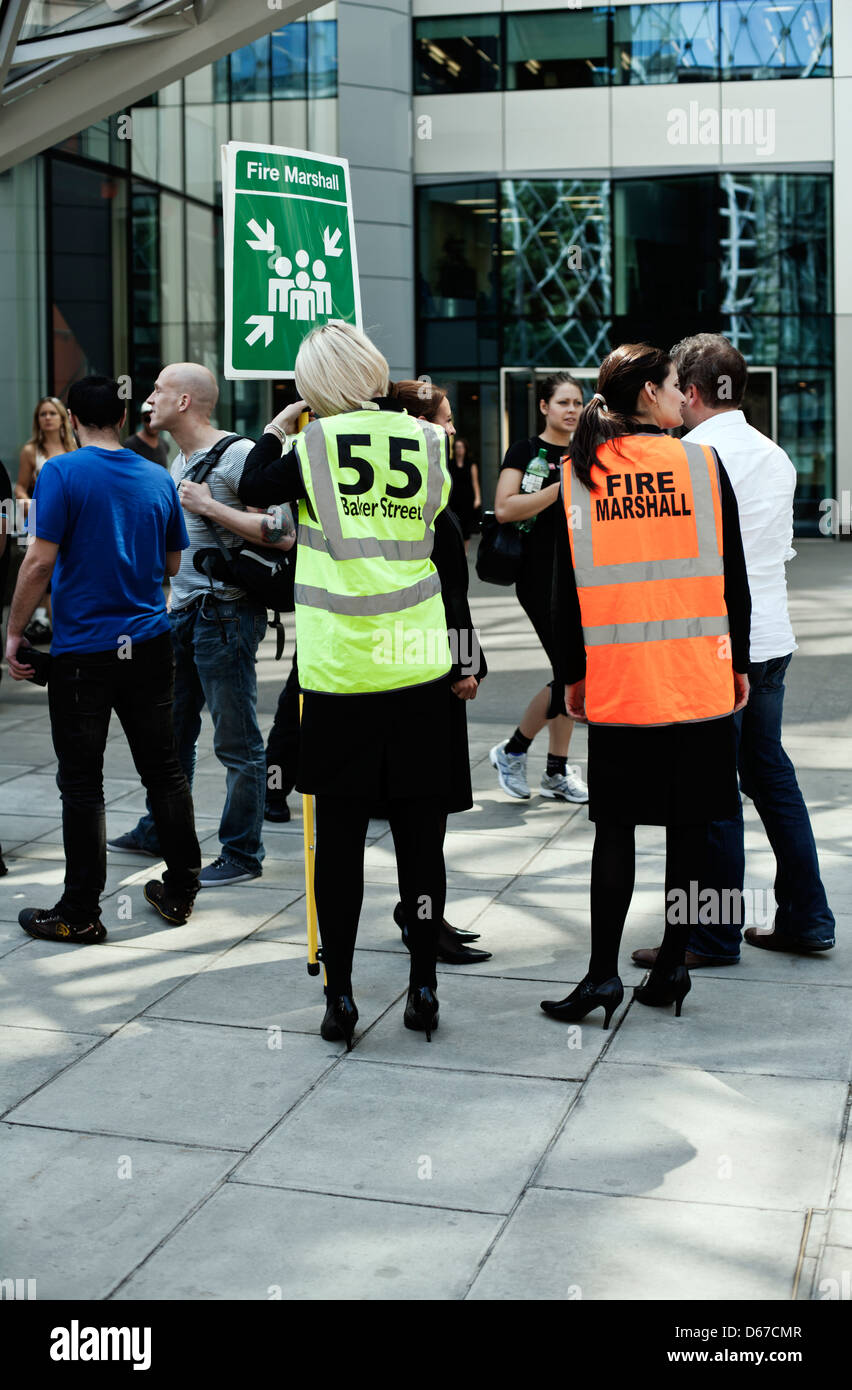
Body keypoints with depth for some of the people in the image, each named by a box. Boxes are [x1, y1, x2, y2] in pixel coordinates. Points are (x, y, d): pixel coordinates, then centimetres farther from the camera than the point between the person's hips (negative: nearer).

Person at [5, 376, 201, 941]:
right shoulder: (158, 478, 5)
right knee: (164, 768, 13)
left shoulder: (62, 473, -10)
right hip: (150, 644, 5)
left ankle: (81, 913, 6)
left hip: (84, 650, -4)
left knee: (82, 782, 1)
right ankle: (181, 890, 21)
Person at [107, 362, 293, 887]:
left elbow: (284, 534, -23)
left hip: (225, 616, -9)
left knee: (237, 742, 0)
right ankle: (161, 833, 33)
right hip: (182, 612, 9)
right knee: (172, 731, 18)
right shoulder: (181, 460, 15)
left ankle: (242, 854, 10)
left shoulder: (238, 454, -14)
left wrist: (209, 506, -20)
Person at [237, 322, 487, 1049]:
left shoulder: (314, 446, -4)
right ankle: (424, 988, 15)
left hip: (338, 671, -2)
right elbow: (449, 562, 7)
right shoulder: (425, 442, 2)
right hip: (418, 670, 2)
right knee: (420, 835, 8)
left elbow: (254, 489, 13)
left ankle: (340, 995, 11)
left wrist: (275, 429, 25)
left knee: (339, 835, 7)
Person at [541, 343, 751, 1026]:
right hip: (699, 678, -1)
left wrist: (572, 675, 11)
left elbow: (566, 586, 3)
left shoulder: (577, 475, 1)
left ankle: (603, 975, 5)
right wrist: (739, 662, 11)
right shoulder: (702, 463, -1)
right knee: (689, 826, 8)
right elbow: (733, 576, 1)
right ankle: (671, 970, 13)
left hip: (615, 681, 1)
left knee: (615, 828, 7)